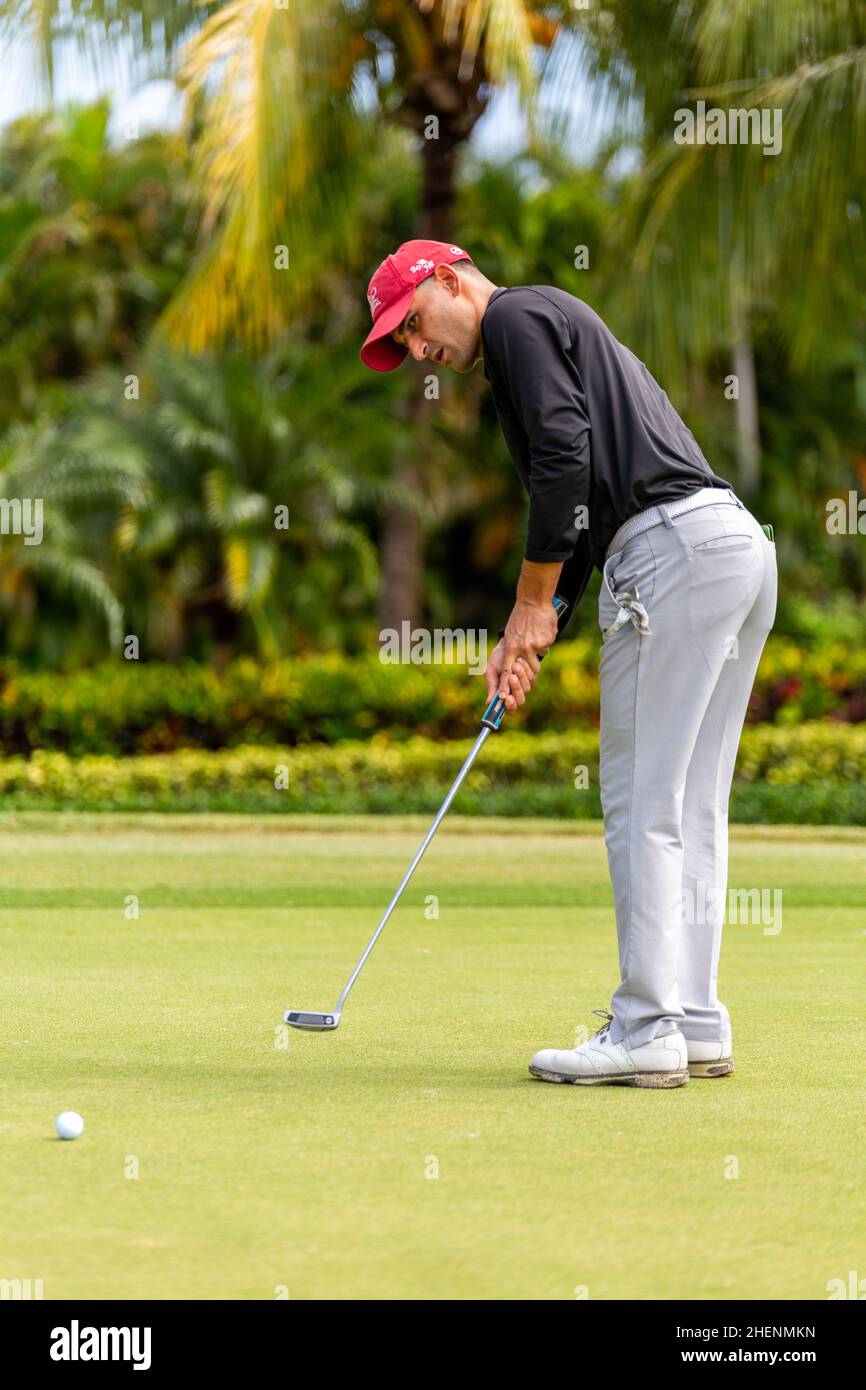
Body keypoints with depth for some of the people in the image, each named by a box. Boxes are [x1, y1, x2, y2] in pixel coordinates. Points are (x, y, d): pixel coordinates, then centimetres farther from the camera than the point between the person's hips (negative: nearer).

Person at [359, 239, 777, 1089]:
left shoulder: (517, 317, 1)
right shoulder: (556, 330, 30)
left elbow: (565, 458, -13)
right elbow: (578, 505, 26)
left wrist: (533, 603, -6)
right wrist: (532, 638, 17)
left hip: (673, 545, -10)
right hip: (741, 544, 10)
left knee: (642, 798, -7)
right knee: (691, 807, 10)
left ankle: (646, 1031, -7)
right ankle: (696, 1022, 11)